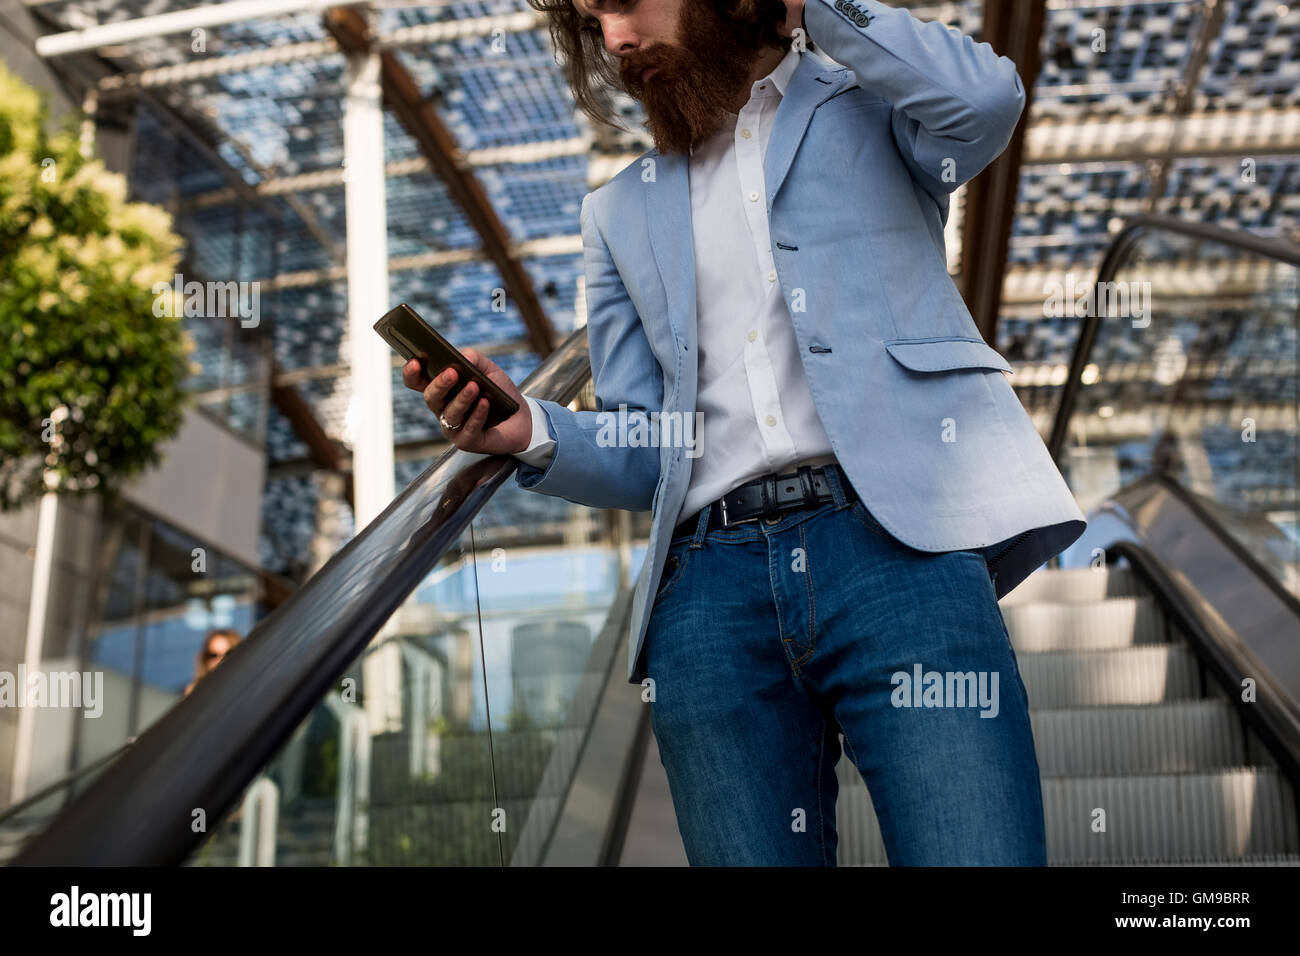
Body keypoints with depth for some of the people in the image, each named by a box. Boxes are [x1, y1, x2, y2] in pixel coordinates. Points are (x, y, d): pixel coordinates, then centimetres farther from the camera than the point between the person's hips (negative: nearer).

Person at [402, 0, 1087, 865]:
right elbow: (640, 460, 19)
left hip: (894, 540, -3)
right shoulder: (621, 212, 24)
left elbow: (984, 97, -8)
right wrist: (530, 431, -2)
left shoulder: (869, 103, 18)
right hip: (710, 588, 4)